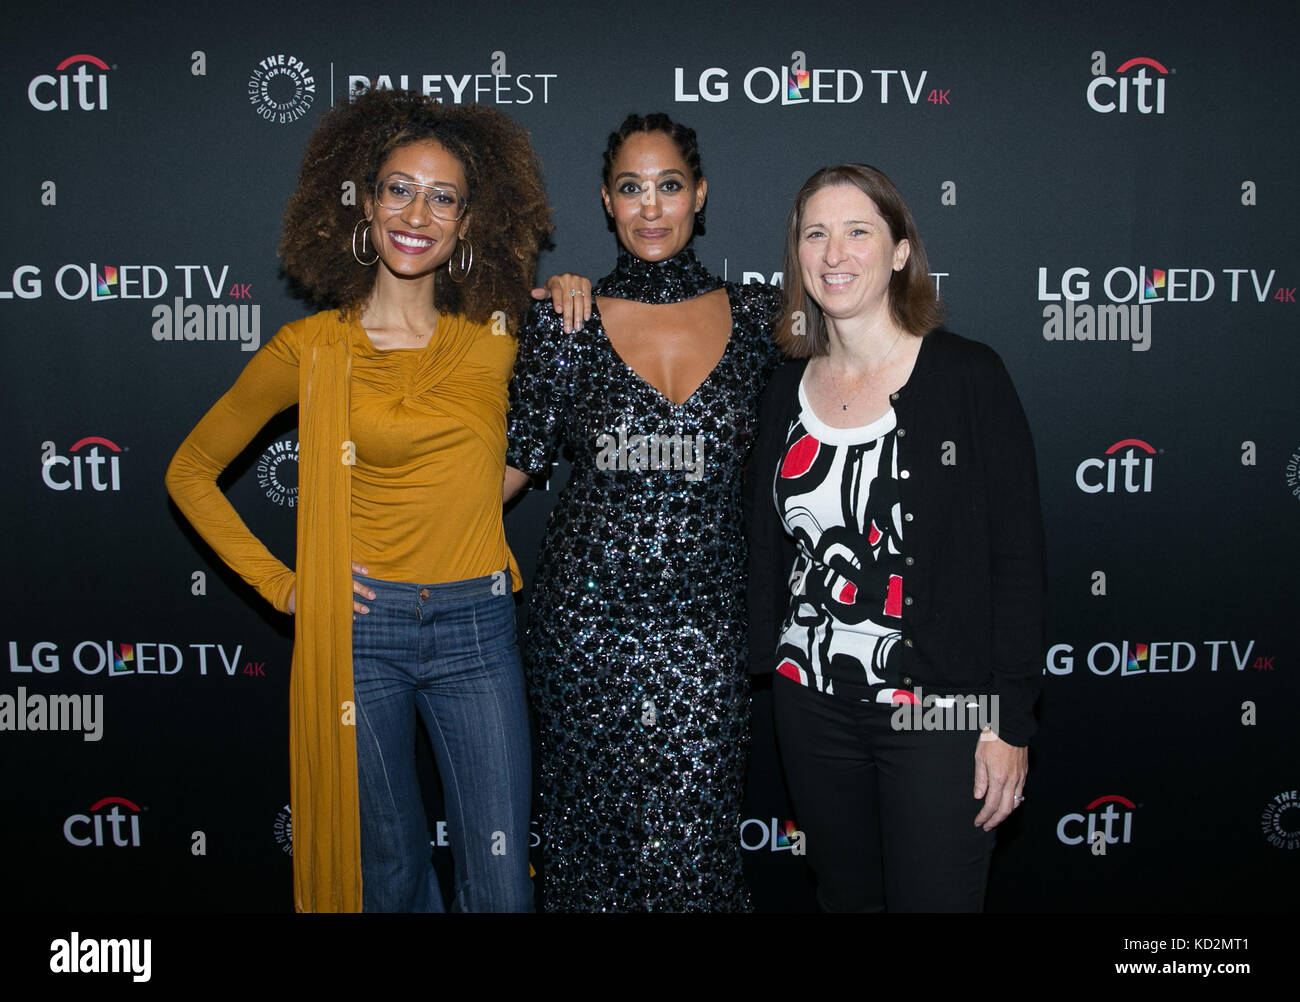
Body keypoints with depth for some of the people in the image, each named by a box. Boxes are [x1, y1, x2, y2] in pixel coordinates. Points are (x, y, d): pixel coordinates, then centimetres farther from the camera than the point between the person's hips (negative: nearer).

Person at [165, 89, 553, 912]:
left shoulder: (495, 335, 2)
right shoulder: (313, 347, -2)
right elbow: (192, 472, 8)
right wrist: (278, 583, 1)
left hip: (477, 630, 1)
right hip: (360, 631, -1)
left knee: (503, 886, 5)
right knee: (388, 872, 14)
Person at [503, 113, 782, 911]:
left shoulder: (756, 316, 3)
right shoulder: (566, 323, 0)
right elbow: (517, 459, 3)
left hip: (708, 617, 1)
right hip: (588, 613, 0)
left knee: (695, 838, 3)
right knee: (594, 830, 10)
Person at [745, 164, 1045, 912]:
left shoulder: (969, 378, -9)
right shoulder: (789, 390, 5)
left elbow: (1018, 556, -10)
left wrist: (1010, 721, -12)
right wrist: (765, 660, 7)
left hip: (941, 710, -4)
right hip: (813, 702, 5)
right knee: (846, 894, 18)